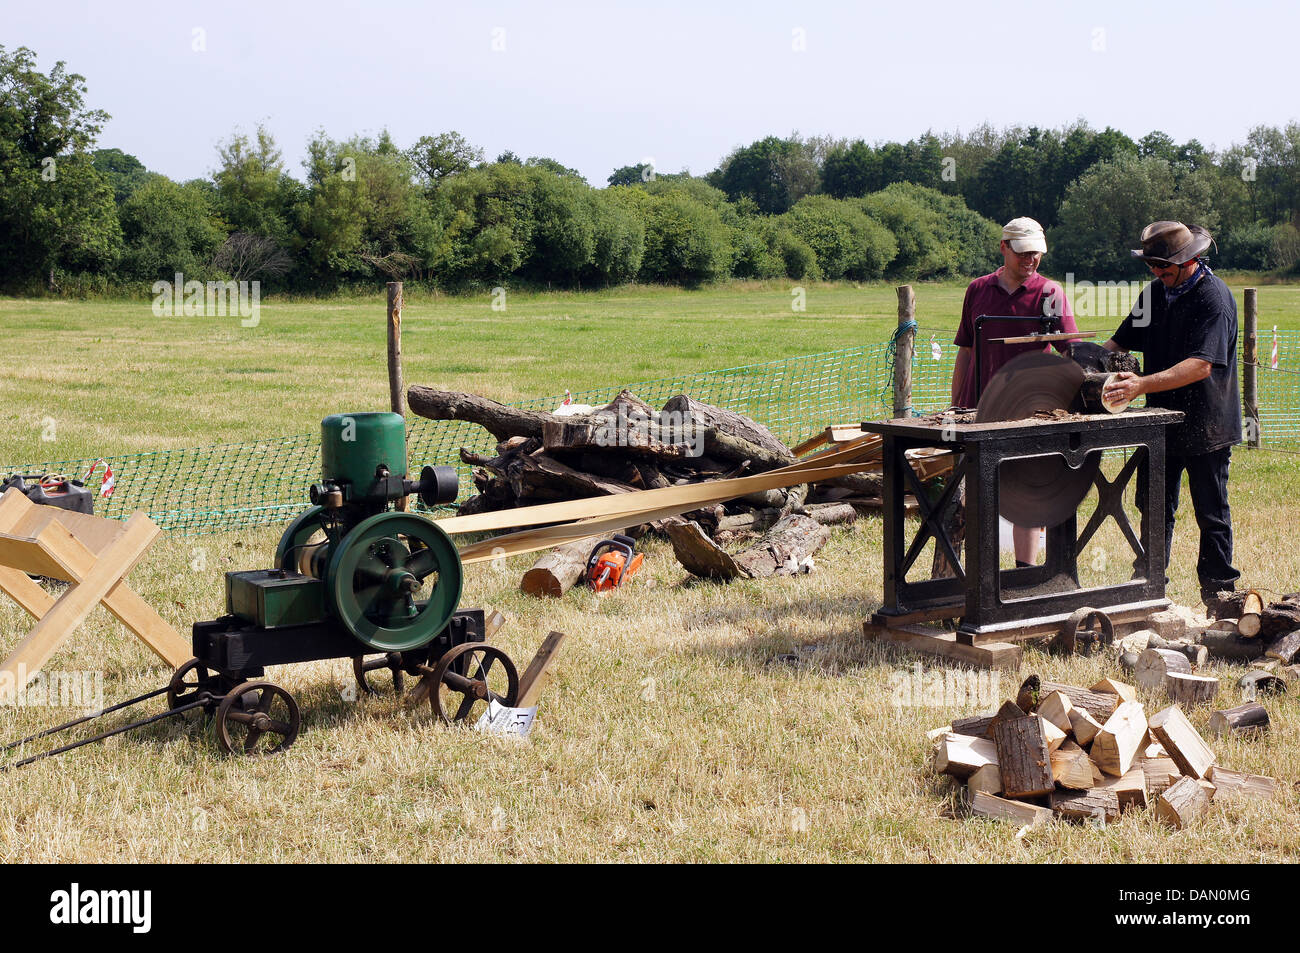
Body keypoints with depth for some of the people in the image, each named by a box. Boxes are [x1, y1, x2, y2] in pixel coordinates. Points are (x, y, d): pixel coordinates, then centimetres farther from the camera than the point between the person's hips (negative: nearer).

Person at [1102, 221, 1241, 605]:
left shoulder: (1214, 297, -17)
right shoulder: (1155, 292, 7)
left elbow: (1201, 365, -27)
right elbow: (1122, 341, 14)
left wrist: (1142, 385, -36)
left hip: (1205, 427, -6)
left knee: (1212, 515, 4)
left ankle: (1219, 594, 15)